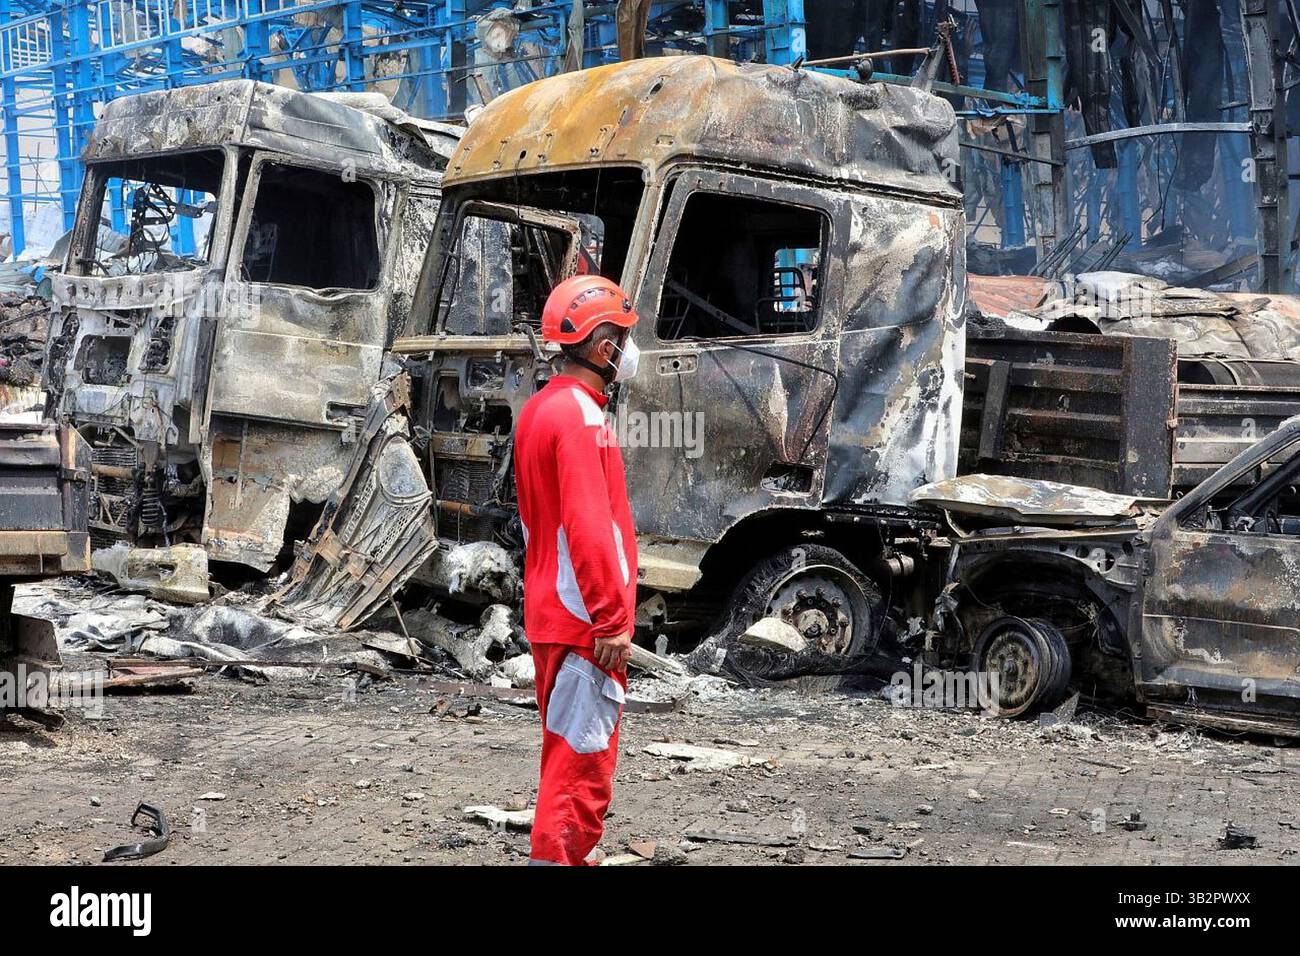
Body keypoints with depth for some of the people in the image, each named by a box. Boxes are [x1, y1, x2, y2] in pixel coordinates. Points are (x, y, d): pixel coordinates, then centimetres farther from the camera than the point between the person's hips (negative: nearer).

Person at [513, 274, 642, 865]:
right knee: (582, 761, -6)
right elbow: (589, 528, -23)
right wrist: (612, 621, -21)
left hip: (551, 614, 10)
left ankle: (561, 856, 28)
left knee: (570, 754, 19)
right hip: (585, 621, -10)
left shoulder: (539, 410, 14)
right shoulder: (581, 416, -17)